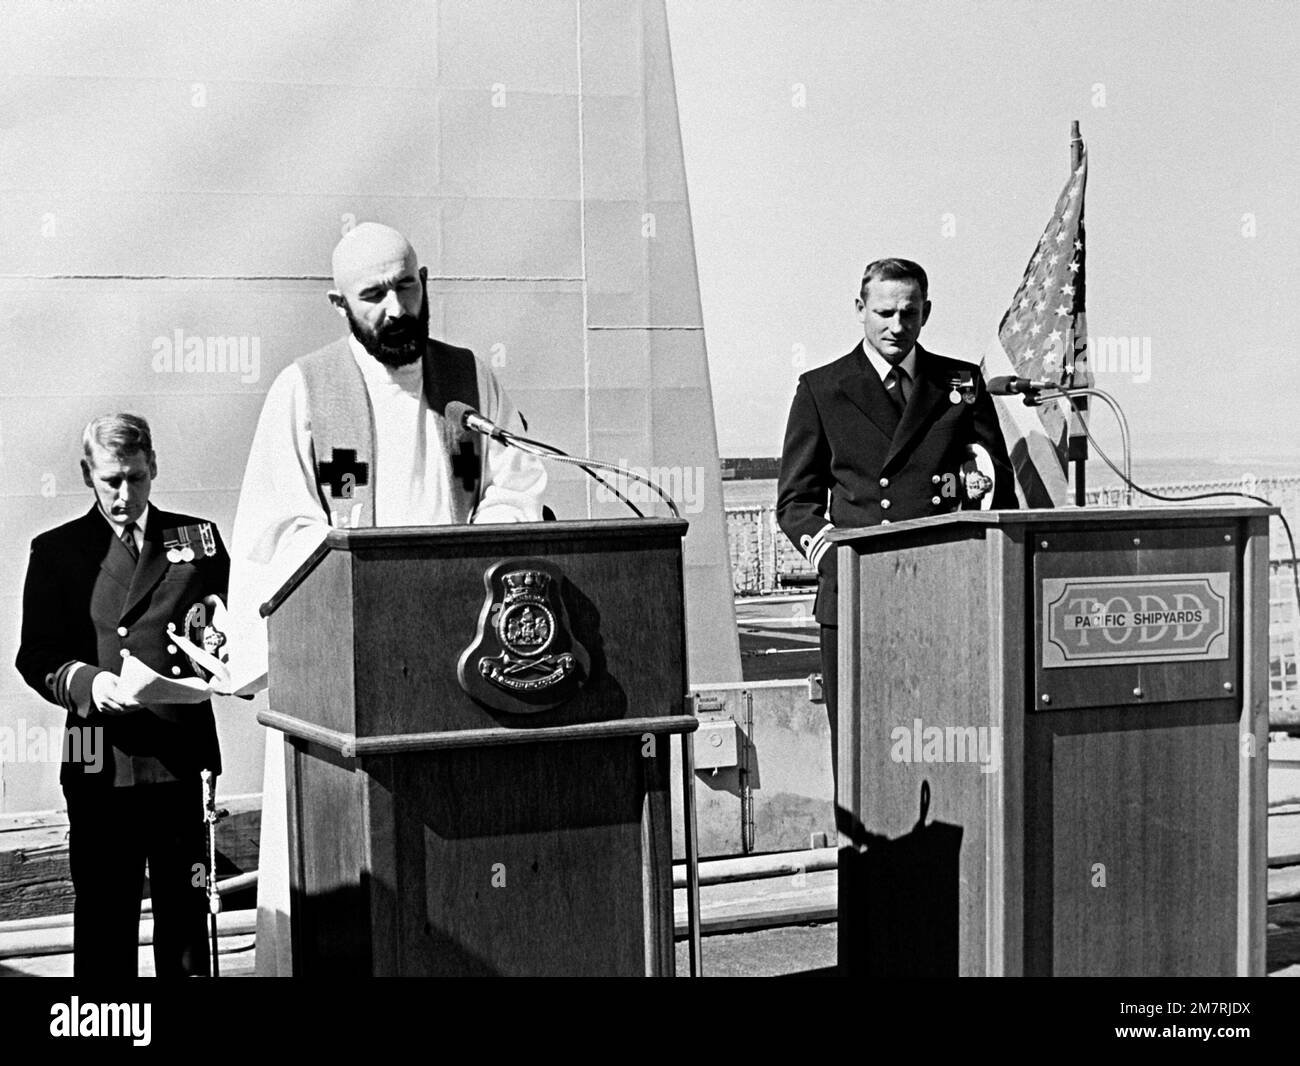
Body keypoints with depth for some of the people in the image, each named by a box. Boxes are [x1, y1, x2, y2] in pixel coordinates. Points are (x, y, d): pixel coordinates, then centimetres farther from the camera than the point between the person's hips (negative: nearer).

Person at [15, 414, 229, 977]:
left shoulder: (199, 538, 12)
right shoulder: (56, 551, 7)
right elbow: (36, 658, 2)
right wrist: (87, 681, -18)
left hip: (184, 757, 1)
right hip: (101, 758, -1)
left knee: (186, 910, 7)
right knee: (103, 912, 3)